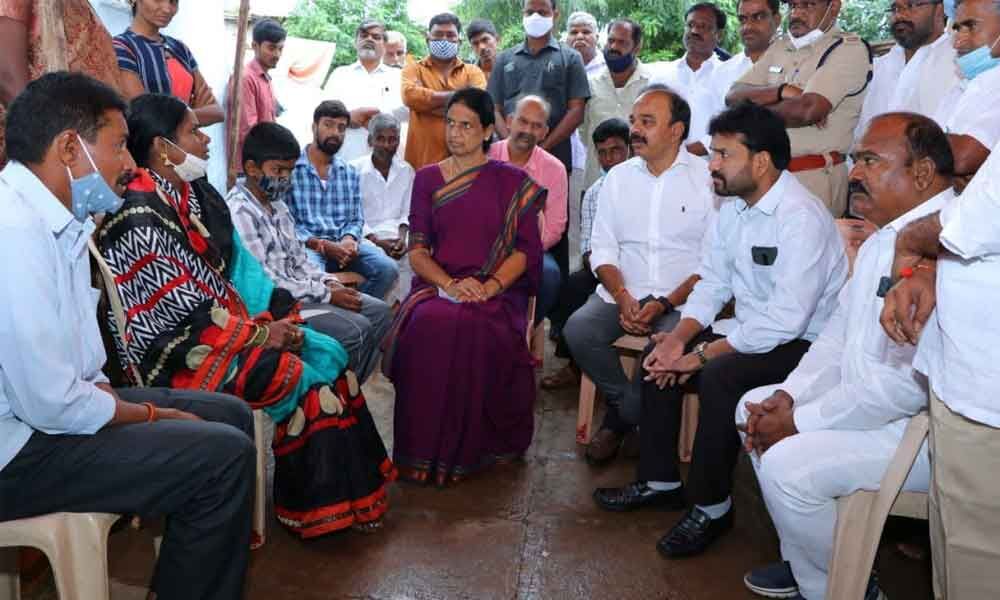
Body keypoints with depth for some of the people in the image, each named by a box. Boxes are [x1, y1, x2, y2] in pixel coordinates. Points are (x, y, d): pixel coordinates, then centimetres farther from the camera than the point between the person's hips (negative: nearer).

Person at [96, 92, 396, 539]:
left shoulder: (194, 194, 9)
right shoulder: (140, 218, -18)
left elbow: (239, 268, 10)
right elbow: (182, 310, -20)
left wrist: (271, 319, -5)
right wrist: (261, 334, -15)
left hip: (228, 329, 8)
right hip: (179, 356, -8)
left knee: (328, 356, -3)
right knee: (298, 375, -19)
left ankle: (347, 496, 6)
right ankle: (311, 507, 0)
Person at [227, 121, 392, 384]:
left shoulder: (277, 204, 13)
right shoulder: (238, 212, -17)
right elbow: (262, 281, -22)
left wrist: (329, 281, 0)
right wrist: (327, 295, -19)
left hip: (298, 290, 10)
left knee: (379, 311, 3)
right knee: (356, 330, -23)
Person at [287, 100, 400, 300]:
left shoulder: (350, 173, 18)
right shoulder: (290, 169, 2)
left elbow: (356, 219, 16)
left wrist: (349, 239, -8)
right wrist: (321, 245, -16)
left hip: (344, 244, 5)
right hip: (307, 245, -4)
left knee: (388, 268, -21)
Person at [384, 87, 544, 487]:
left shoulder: (513, 182, 8)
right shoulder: (427, 179, 13)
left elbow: (525, 250, 2)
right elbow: (417, 250, 5)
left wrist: (489, 287, -16)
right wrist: (449, 284, -14)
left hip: (498, 291, -1)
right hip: (437, 285, 2)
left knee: (478, 329, -35)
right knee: (428, 325, -33)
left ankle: (471, 449, -17)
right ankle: (426, 450, -20)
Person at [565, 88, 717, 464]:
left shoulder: (706, 178, -2)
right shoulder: (618, 178, 11)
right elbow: (603, 250, 8)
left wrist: (665, 304, -17)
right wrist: (623, 297, -11)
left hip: (681, 299, -3)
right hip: (623, 294, 4)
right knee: (578, 329, -24)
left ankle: (620, 420, -4)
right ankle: (628, 411, -1)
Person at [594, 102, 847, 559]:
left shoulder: (800, 217, -24)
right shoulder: (734, 206, 5)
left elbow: (786, 320, -29)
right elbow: (712, 281, 9)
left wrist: (704, 354, -23)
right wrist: (681, 336, -8)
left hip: (803, 345, -9)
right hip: (750, 332, 9)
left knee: (719, 376, -31)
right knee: (660, 355, 4)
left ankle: (711, 507, -10)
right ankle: (660, 482, 15)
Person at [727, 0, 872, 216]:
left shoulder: (849, 48, -6)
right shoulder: (780, 47, 15)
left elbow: (807, 110, -19)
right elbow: (733, 96, 4)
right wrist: (783, 91, -12)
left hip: (815, 177, -6)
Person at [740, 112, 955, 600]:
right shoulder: (881, 239, 10)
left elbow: (907, 383, -30)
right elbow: (837, 337, 13)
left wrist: (800, 422, -20)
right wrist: (788, 396, -2)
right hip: (864, 394, 11)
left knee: (787, 464, -24)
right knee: (753, 406, 11)